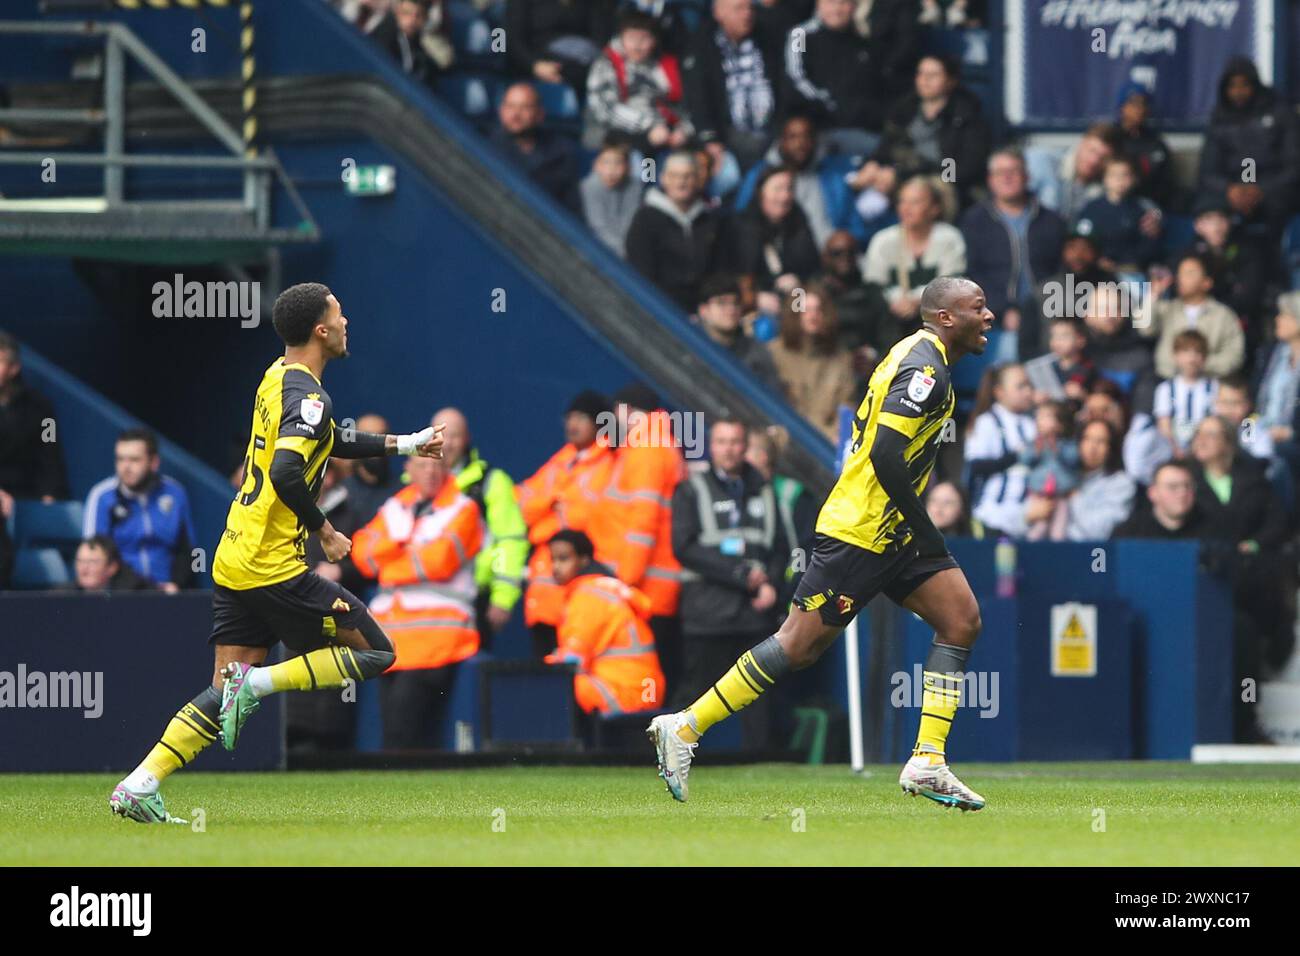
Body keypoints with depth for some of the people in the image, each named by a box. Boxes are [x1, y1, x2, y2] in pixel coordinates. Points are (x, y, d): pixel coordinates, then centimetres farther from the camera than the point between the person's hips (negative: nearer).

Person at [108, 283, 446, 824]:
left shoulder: (279, 379, 14)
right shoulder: (307, 396, -16)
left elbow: (330, 444, 30)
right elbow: (286, 474, -29)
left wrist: (403, 445, 31)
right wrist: (324, 531, -16)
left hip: (233, 565, 9)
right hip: (274, 569, -9)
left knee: (224, 695, 10)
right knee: (375, 652, 2)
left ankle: (138, 786, 0)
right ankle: (256, 681, -11)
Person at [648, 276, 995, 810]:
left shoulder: (921, 358, 15)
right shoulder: (924, 368, -16)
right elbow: (885, 454, -25)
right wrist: (925, 533, -18)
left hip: (891, 533, 10)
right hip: (862, 531, -10)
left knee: (961, 620, 1)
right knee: (800, 645, -7)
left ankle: (927, 764, -2)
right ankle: (684, 729, 2)